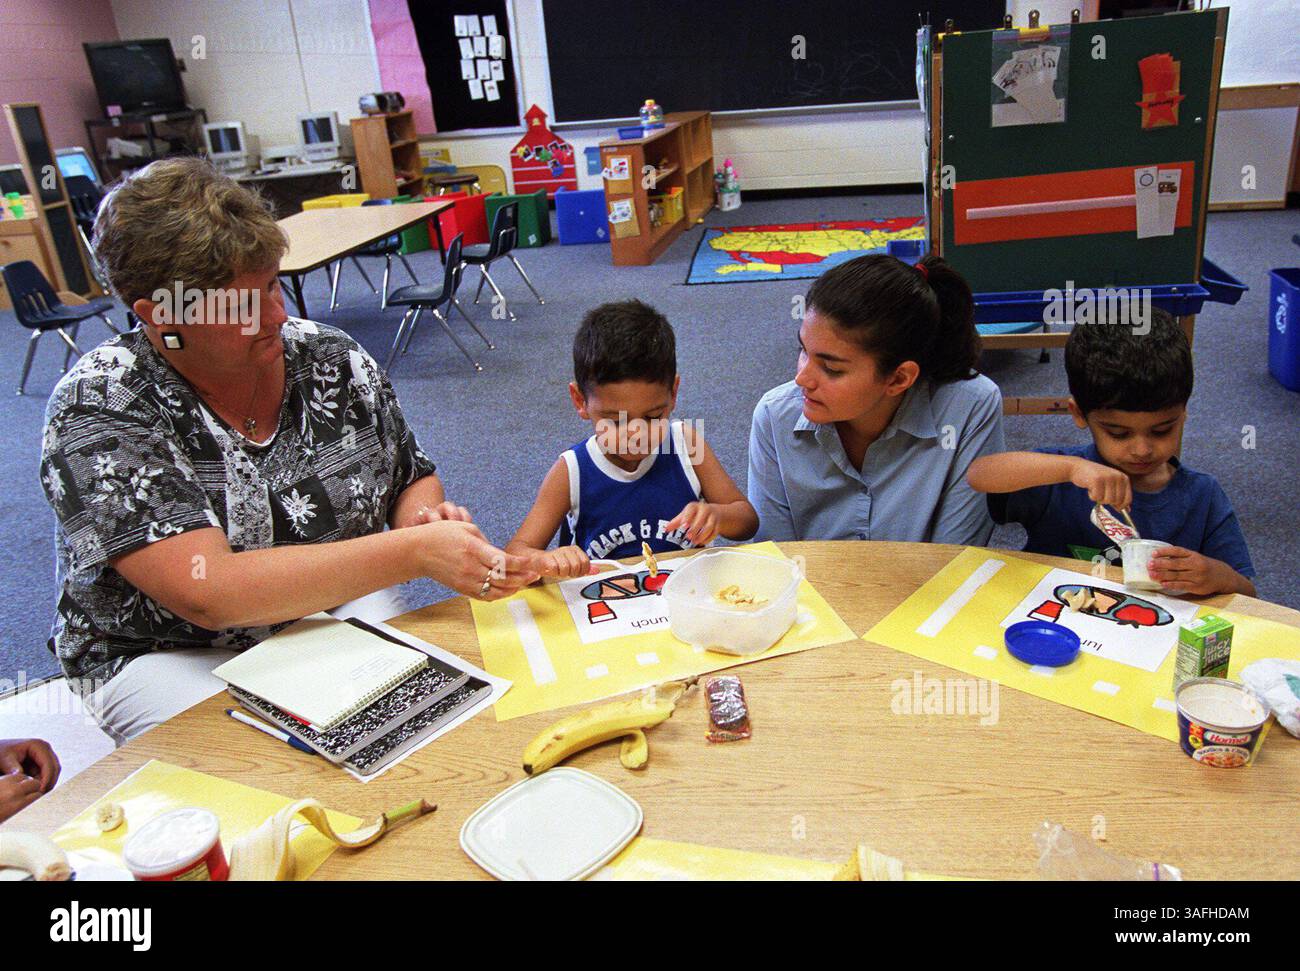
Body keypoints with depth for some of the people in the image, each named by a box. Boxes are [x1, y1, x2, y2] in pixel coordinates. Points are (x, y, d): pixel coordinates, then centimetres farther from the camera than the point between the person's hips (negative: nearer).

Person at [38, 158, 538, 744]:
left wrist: (419, 515, -13)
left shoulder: (334, 361, -3)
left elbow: (413, 478, 13)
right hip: (173, 654, -4)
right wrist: (413, 552, -31)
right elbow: (207, 591, -27)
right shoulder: (98, 408, -15)